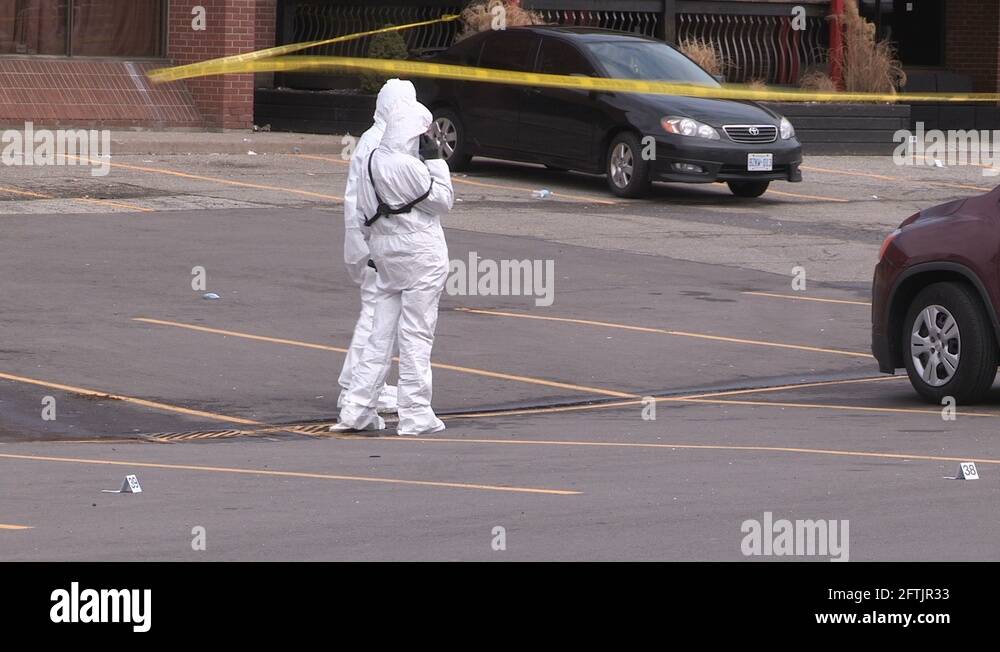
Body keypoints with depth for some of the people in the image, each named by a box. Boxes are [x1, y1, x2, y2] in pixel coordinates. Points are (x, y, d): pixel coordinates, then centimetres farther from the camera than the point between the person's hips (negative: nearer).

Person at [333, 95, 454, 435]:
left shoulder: (373, 161, 5)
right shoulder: (409, 166, -19)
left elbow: (365, 208, 12)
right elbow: (443, 201, -10)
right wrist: (435, 161, -5)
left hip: (385, 252, 7)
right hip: (420, 253, -7)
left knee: (381, 332, 11)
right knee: (416, 334, -1)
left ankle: (357, 409, 9)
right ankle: (415, 415, 2)